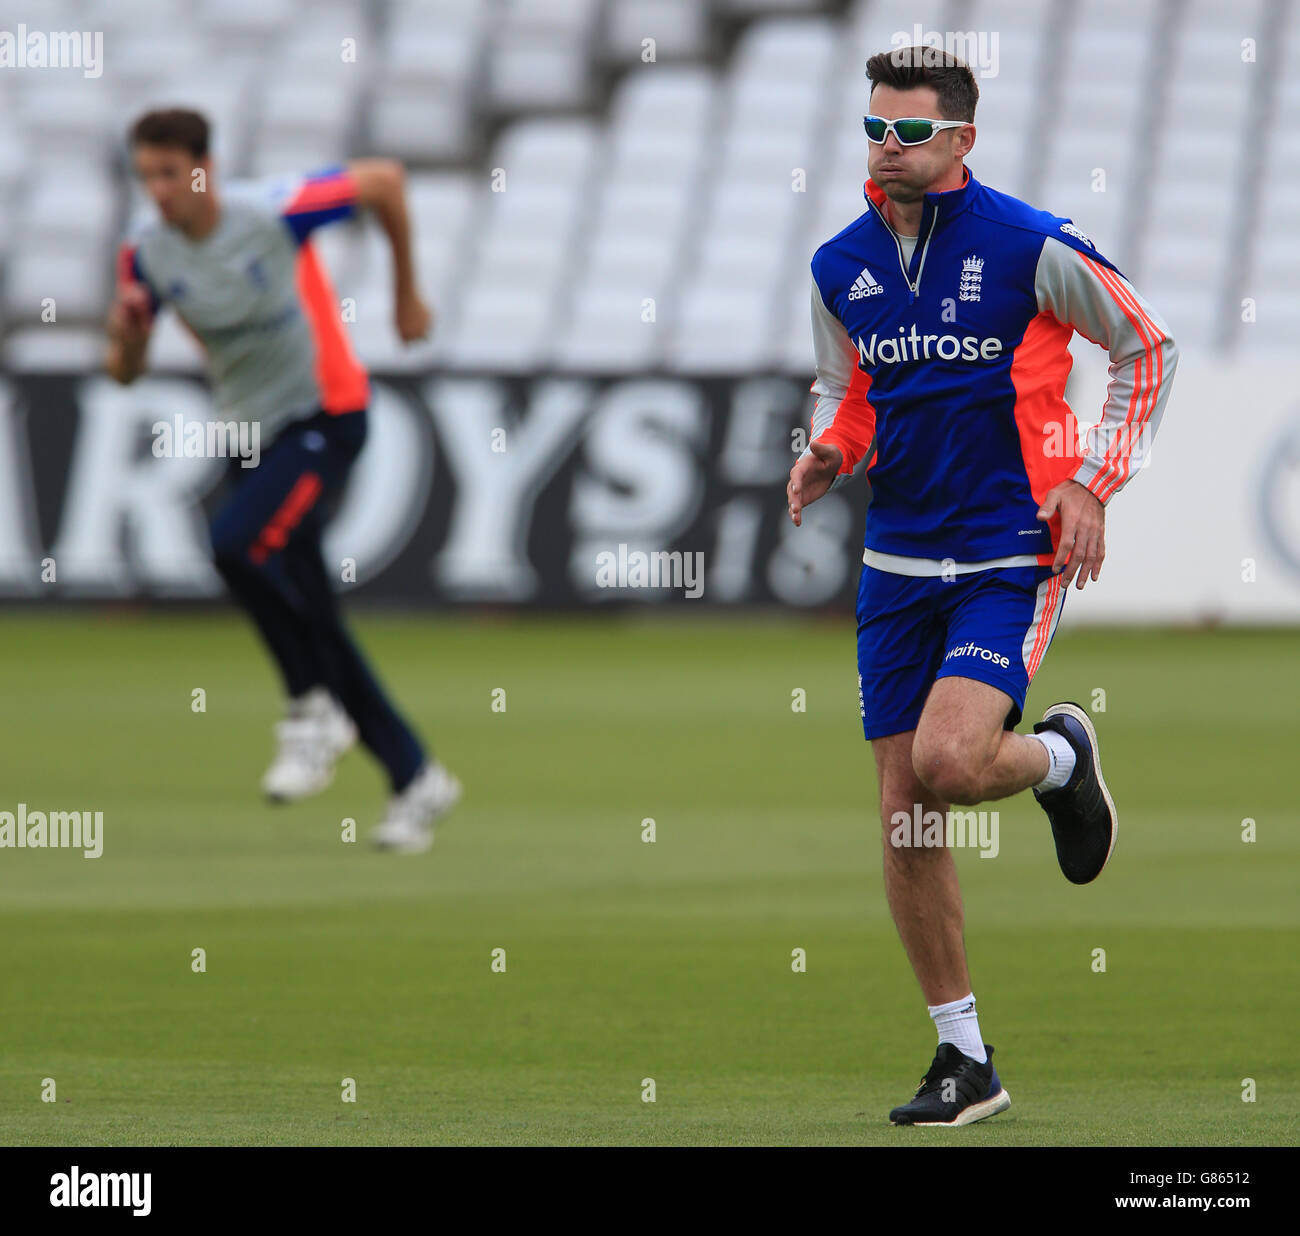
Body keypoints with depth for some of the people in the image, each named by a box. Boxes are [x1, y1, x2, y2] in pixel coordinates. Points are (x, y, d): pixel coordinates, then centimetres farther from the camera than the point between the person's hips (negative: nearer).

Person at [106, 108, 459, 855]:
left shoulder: (274, 213, -19)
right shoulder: (148, 255, -4)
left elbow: (385, 181, -6)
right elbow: (127, 373, 1)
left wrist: (407, 293, 2)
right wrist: (126, 334, -22)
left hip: (327, 416, -6)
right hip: (253, 430, 6)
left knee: (237, 546, -28)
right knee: (315, 624, 5)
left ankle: (317, 710, -10)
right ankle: (416, 779, 16)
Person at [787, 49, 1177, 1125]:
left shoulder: (1033, 246, -10)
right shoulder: (841, 267, 5)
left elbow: (1147, 347, 1)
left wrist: (1094, 484, -7)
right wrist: (827, 455, -2)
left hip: (1013, 557, -5)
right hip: (900, 562, 5)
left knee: (947, 763, -25)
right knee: (904, 817, 2)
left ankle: (1061, 758, 12)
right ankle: (965, 1059, 14)